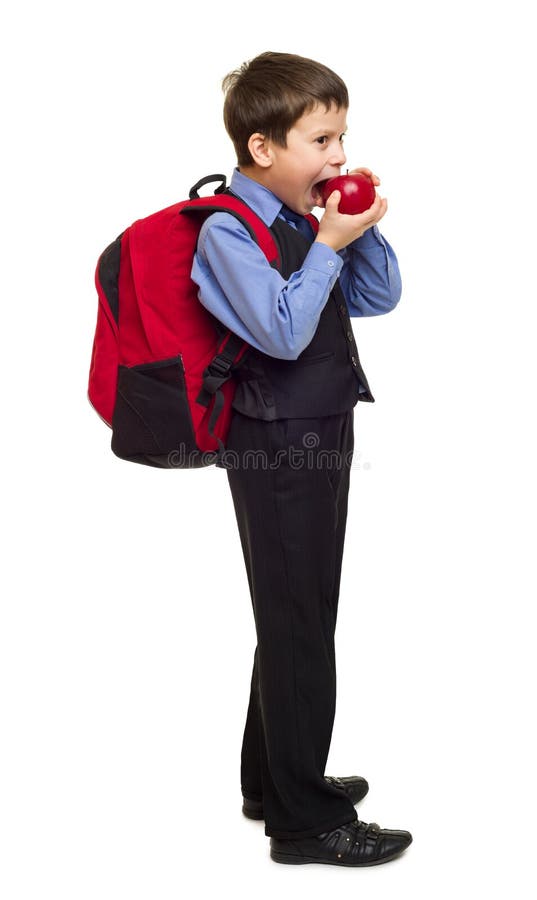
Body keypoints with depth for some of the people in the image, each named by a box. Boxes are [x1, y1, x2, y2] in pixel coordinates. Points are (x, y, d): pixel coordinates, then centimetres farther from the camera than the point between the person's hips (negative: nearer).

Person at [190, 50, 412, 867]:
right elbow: (283, 331, -25)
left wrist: (363, 231, -2)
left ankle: (275, 781, 34)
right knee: (299, 629, -1)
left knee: (302, 617, 18)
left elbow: (379, 299, 13)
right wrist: (329, 244, -19)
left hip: (321, 439, 9)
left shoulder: (304, 219, 7)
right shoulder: (228, 230, -16)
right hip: (280, 447, -9)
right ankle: (305, 822, 12)